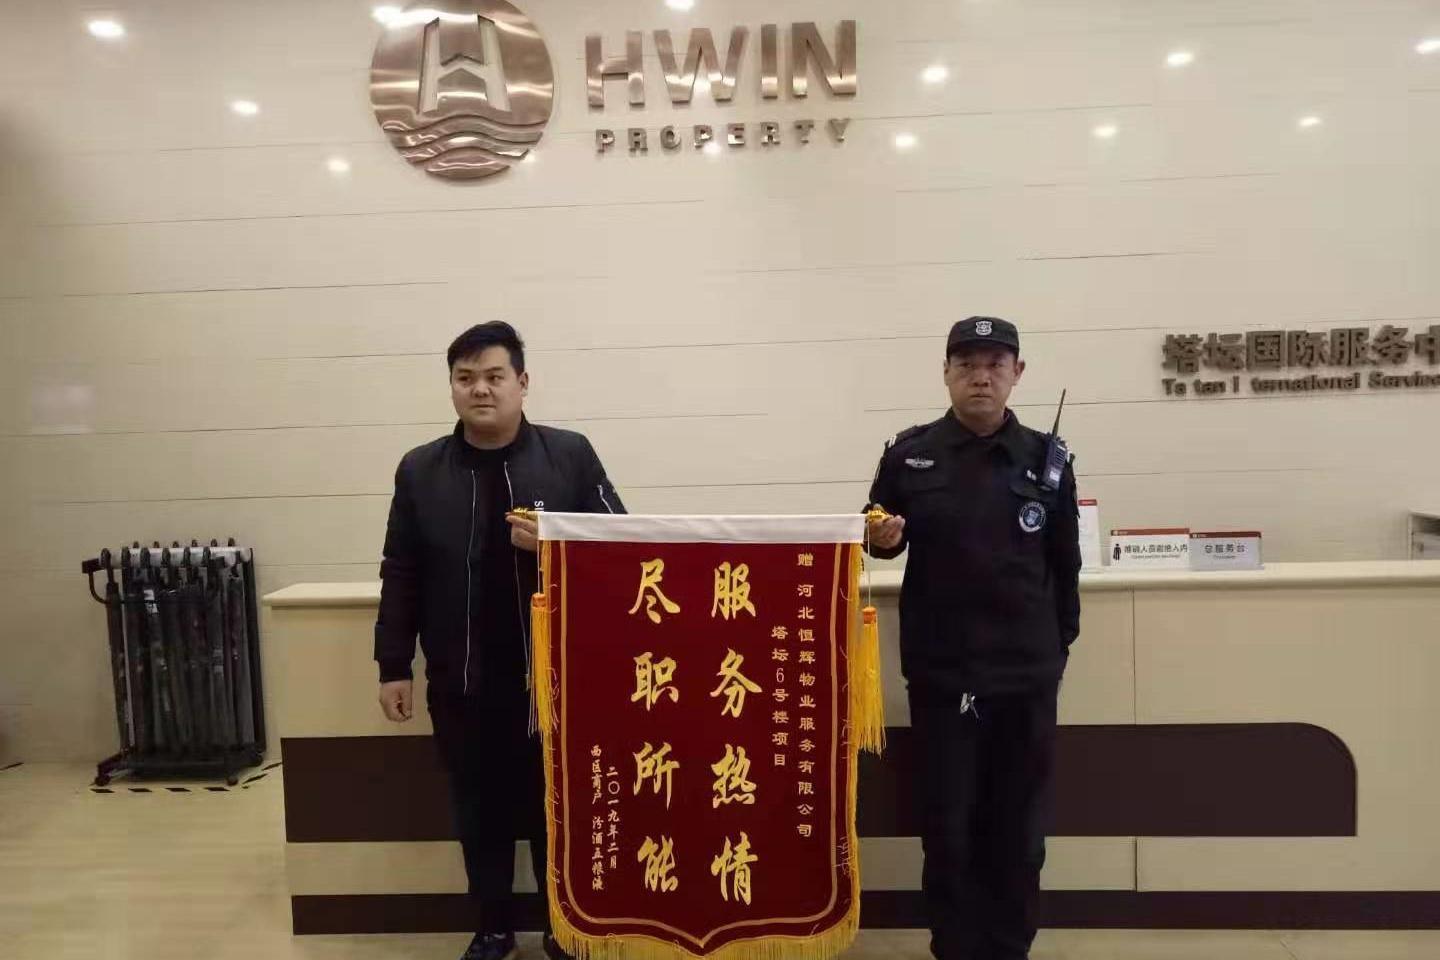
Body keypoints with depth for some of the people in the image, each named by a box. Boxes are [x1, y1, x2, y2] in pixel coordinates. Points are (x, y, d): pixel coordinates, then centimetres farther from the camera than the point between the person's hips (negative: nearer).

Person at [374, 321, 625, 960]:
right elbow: (401, 577, 6)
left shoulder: (570, 455, -2)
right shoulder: (419, 470, 4)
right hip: (461, 684, 2)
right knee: (479, 812, 15)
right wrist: (394, 666, 4)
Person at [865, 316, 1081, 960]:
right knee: (947, 827, 7)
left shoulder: (1048, 460, 2)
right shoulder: (908, 454, 0)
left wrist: (1060, 643, 9)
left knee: (1018, 829, 11)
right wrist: (881, 537, -12)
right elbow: (884, 541, 10)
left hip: (1027, 674, 1)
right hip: (940, 673, -1)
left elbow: (1065, 567, 8)